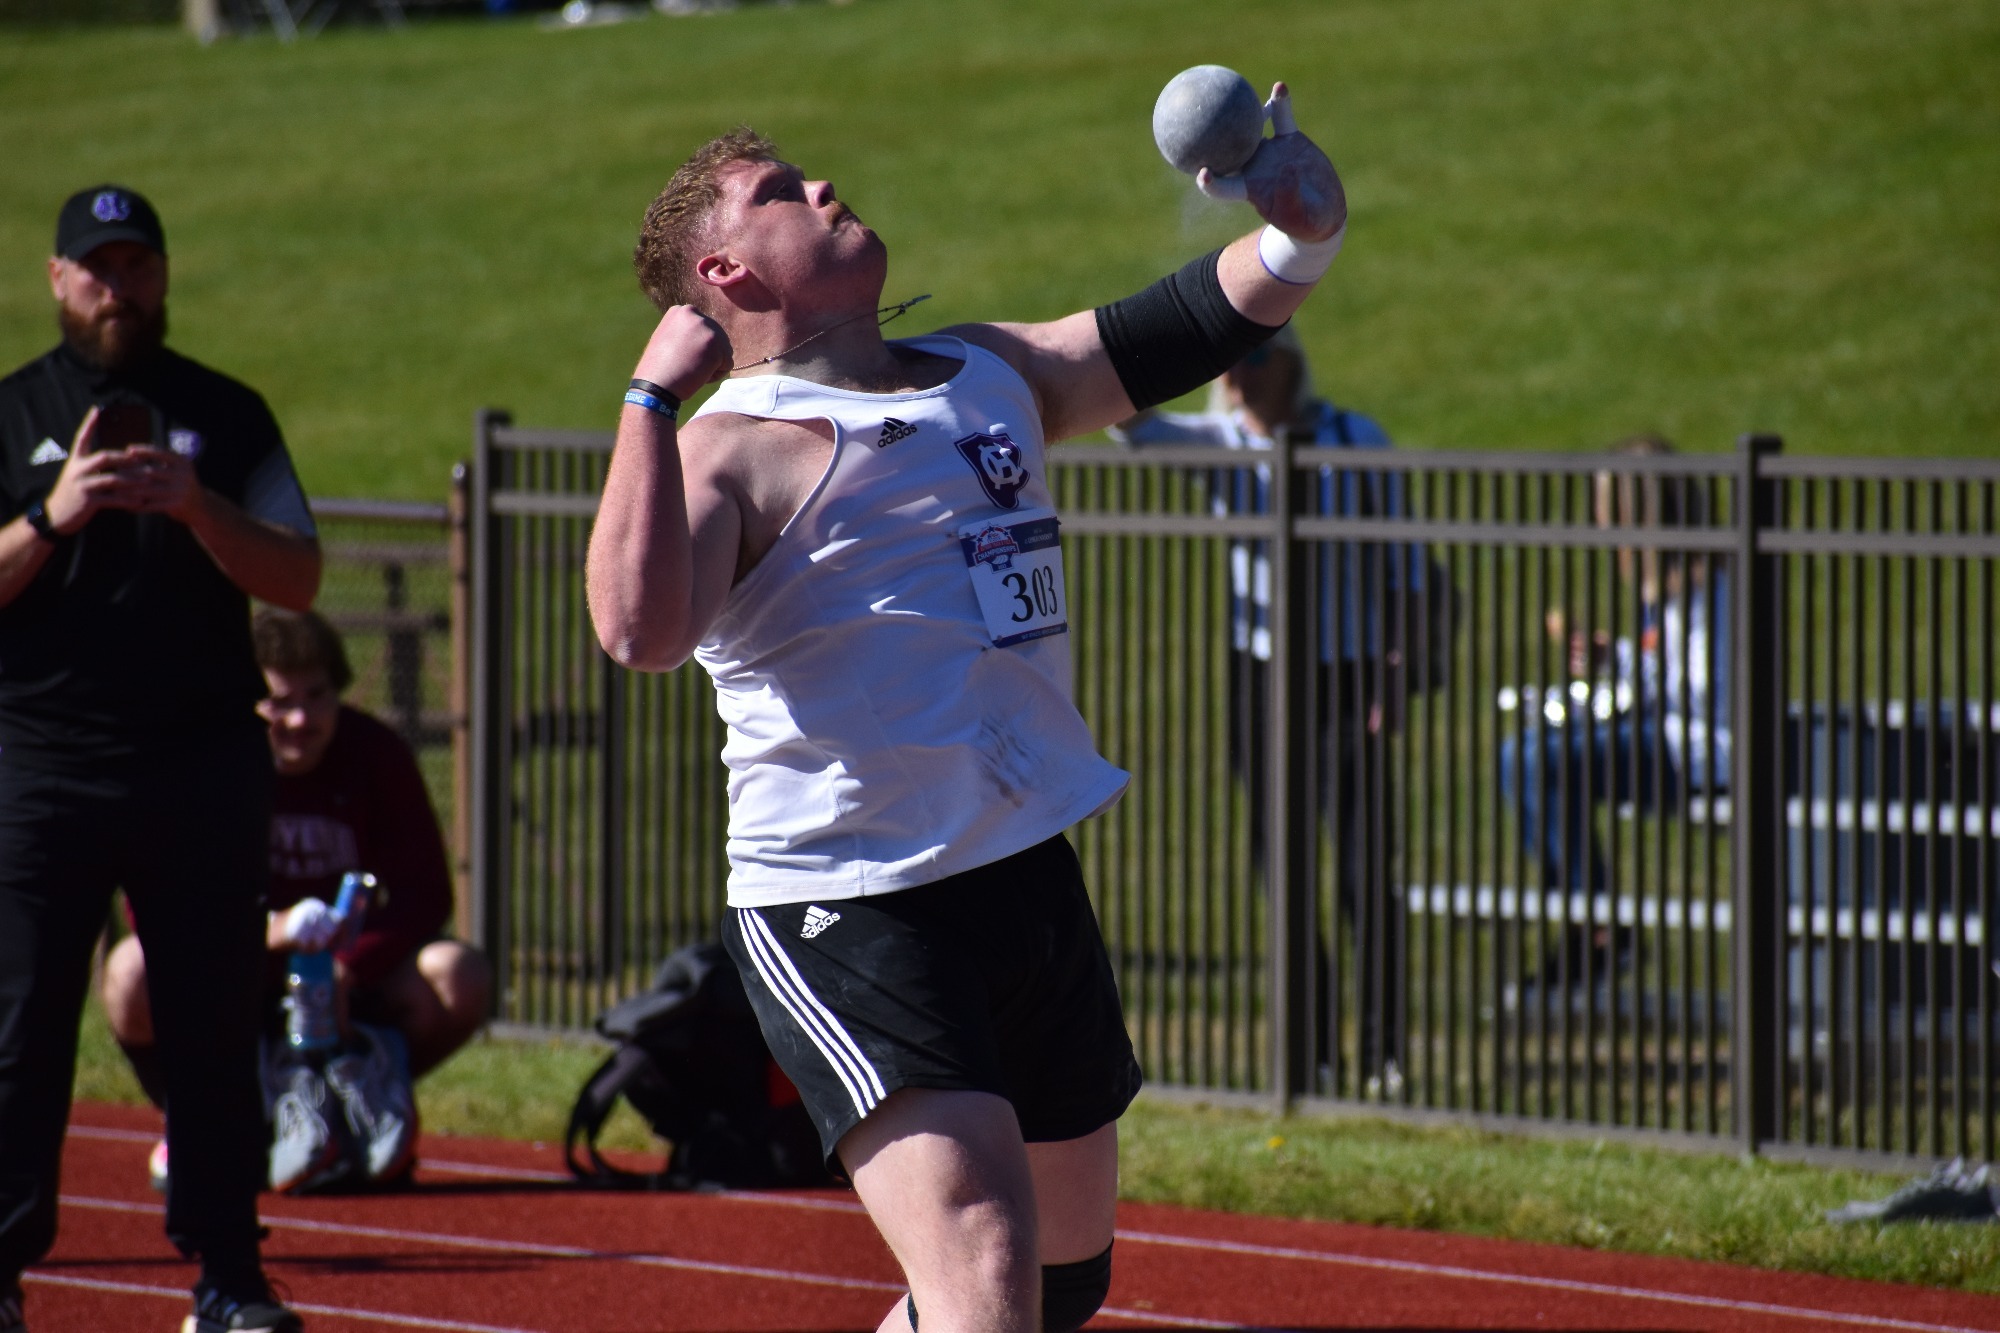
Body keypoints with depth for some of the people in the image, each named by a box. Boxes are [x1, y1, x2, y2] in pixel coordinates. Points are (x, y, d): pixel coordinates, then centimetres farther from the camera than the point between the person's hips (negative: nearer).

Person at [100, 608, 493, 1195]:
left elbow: (424, 892, -11)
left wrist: (345, 970, -29)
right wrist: (264, 928, -39)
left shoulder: (377, 754, -7)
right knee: (135, 970, -35)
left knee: (461, 977, -27)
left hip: (352, 977, 2)